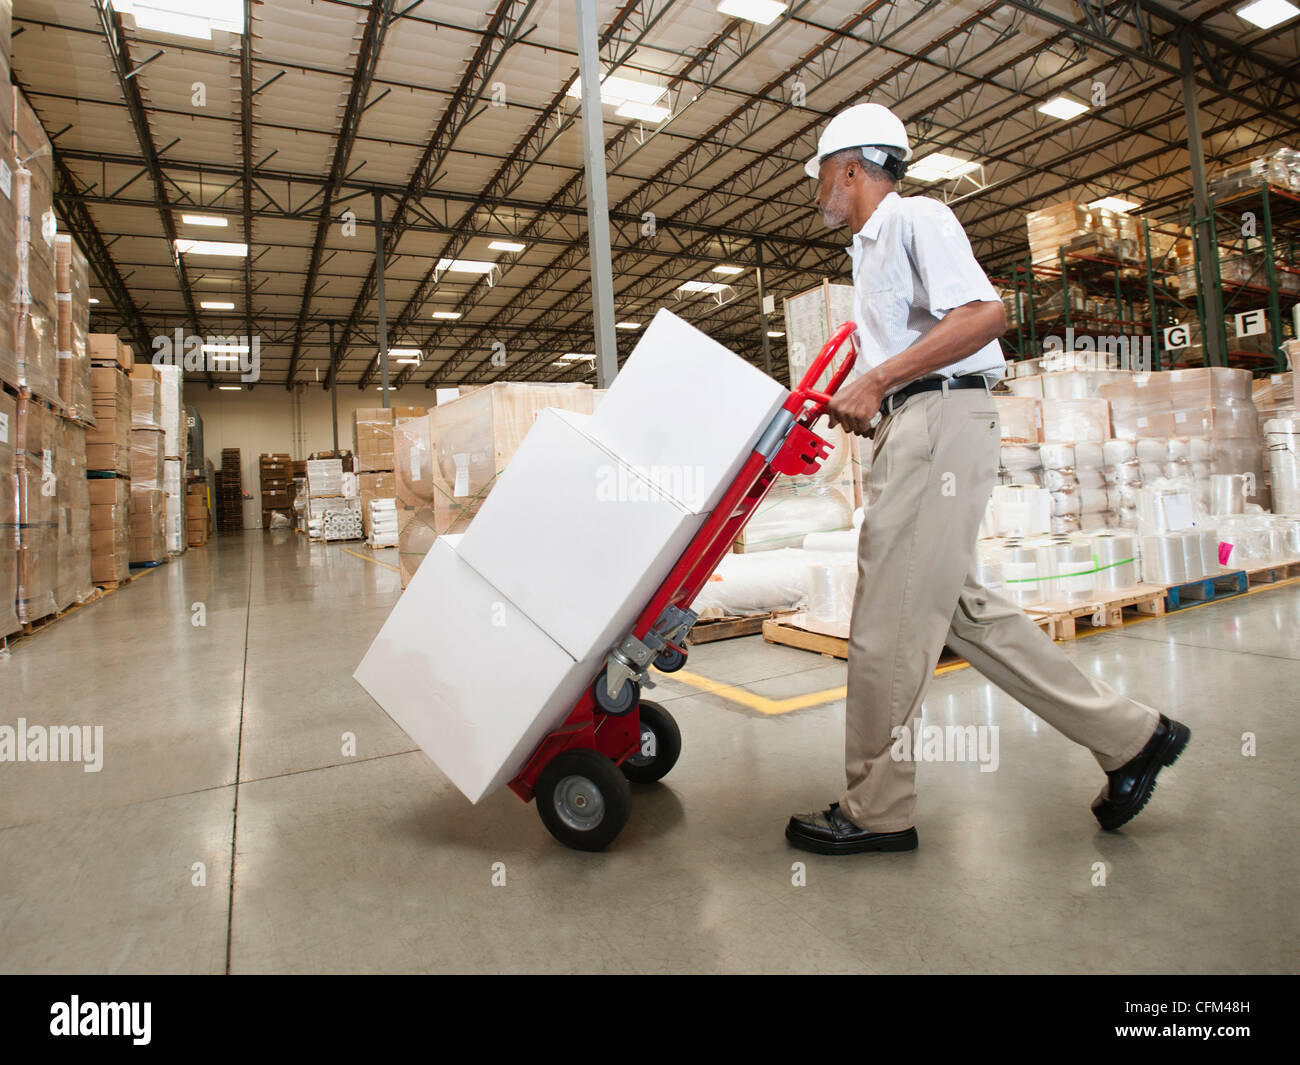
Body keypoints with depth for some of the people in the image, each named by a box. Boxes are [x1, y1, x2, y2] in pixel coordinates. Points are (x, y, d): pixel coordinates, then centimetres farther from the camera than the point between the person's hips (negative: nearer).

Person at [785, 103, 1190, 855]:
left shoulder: (917, 218, -1)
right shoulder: (872, 248, 27)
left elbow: (985, 315, -16)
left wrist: (877, 380, -18)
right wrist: (853, 403, 12)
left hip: (942, 422, -10)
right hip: (913, 428, 10)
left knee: (889, 621, -8)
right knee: (959, 607, 9)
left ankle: (875, 811, 5)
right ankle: (1130, 736, 20)